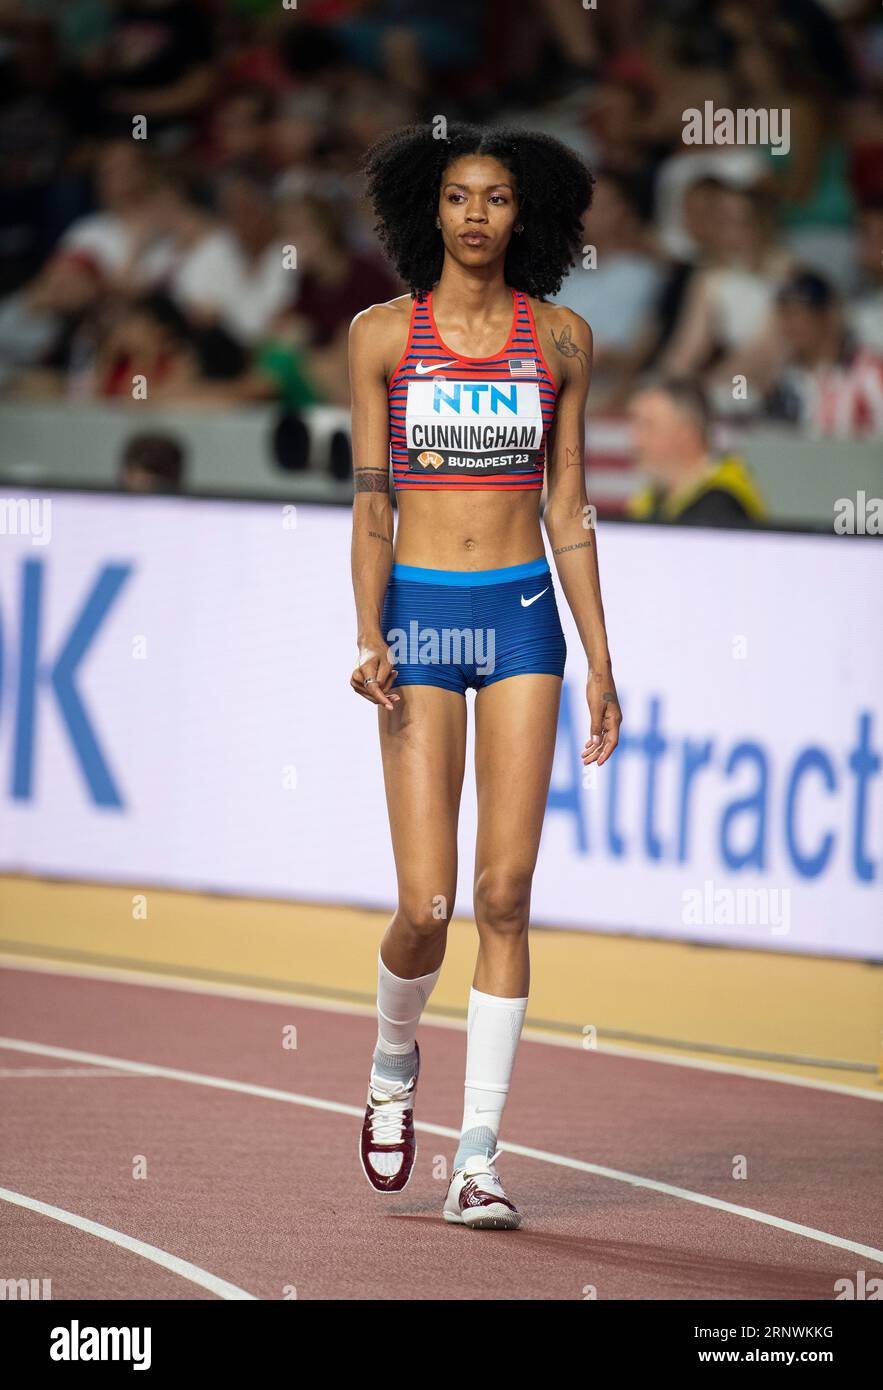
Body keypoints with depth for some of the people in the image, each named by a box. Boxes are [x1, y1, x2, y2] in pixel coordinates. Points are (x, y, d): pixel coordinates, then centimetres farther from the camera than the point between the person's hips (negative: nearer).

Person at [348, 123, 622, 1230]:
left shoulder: (560, 339, 6)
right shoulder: (382, 335, 2)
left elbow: (567, 509, 9)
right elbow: (370, 503, 2)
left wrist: (600, 659, 5)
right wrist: (369, 640, -9)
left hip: (523, 611, 1)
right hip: (420, 611, -1)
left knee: (505, 896, -6)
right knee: (426, 907, -7)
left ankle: (479, 1158, -3)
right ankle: (393, 1064, 25)